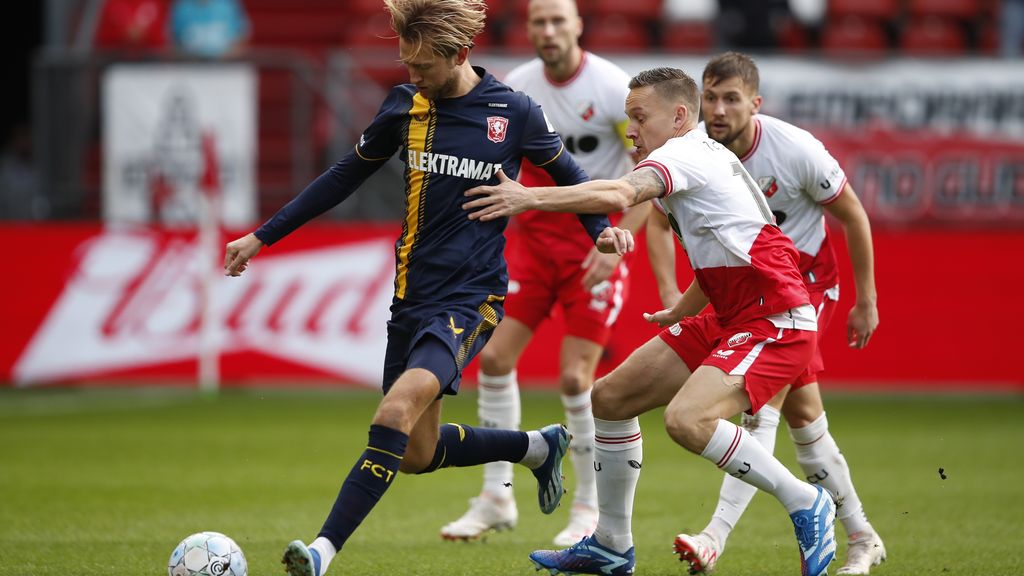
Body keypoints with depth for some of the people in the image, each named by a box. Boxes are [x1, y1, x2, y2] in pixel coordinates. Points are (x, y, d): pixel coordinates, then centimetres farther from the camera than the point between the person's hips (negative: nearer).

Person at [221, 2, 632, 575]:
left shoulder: (514, 112, -6)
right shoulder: (406, 105, 3)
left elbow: (566, 170, 13)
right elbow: (346, 175, 14)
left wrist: (602, 227, -4)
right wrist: (263, 237, 13)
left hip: (472, 297, -6)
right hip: (412, 294, 6)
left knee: (398, 411, -27)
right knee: (418, 454, 9)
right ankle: (538, 447, 34)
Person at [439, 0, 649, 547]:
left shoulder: (612, 88, -14)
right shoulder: (517, 86, 0)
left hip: (598, 244, -5)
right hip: (536, 236, 5)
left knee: (574, 377, -10)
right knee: (494, 357, -3)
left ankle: (589, 508, 8)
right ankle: (496, 498, 10)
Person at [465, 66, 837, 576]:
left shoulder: (684, 153, -14)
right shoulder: (701, 158, 17)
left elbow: (618, 195, -34)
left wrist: (530, 198, -36)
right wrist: (679, 312, 32)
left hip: (775, 322, -11)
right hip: (730, 320, 11)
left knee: (687, 419, -32)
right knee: (610, 397, 10)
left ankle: (806, 504, -13)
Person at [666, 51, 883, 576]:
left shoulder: (796, 150, -24)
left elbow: (853, 217, -9)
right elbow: (659, 218, 0)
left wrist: (866, 302, -4)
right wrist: (671, 297, -12)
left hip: (805, 279, -4)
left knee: (762, 401, -20)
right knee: (800, 412, 8)